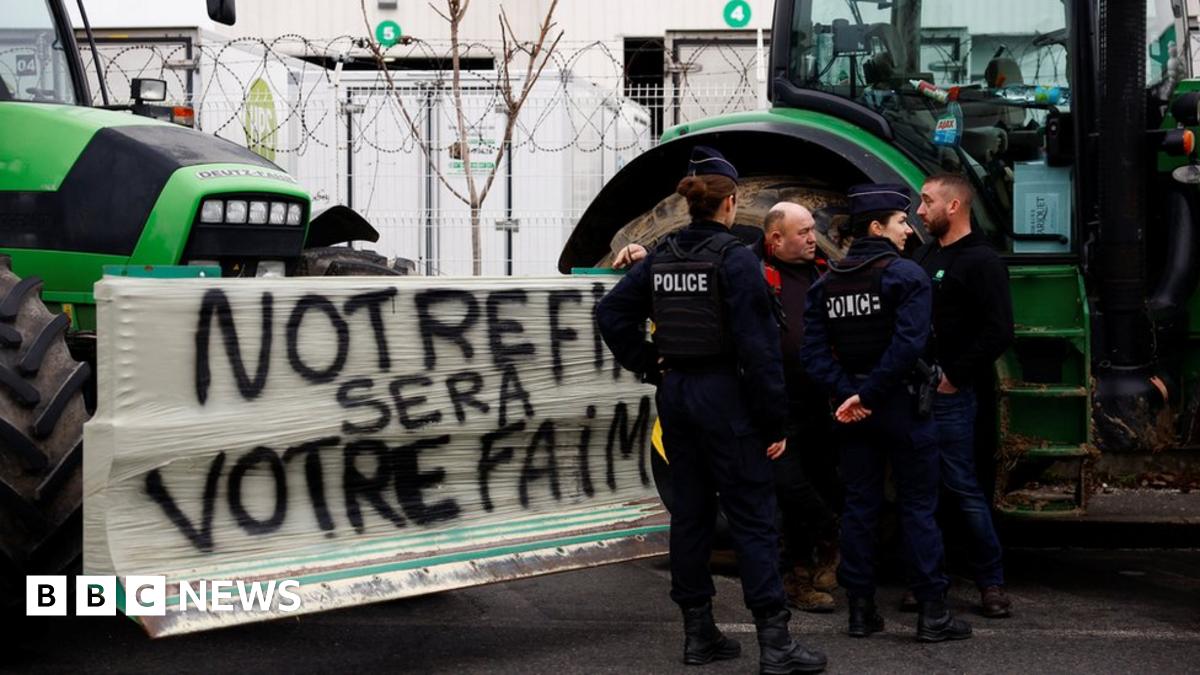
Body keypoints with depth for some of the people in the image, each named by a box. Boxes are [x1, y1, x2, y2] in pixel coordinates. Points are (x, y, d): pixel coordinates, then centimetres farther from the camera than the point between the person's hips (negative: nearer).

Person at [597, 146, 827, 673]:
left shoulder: (661, 257, 7)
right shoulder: (734, 258, -13)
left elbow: (611, 314, 9)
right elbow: (758, 345, -16)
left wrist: (650, 367, 10)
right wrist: (773, 420, -13)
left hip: (675, 393, 7)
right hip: (723, 393, -7)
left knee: (689, 511, 12)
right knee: (752, 517, -2)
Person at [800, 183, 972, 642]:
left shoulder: (826, 284, 6)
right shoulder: (906, 275, -12)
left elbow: (813, 352, -3)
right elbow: (907, 346, -23)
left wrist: (849, 393, -9)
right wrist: (866, 394, -17)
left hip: (854, 410, 5)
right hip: (901, 405, -5)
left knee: (859, 506, 10)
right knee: (918, 506, 1)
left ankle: (861, 609, 14)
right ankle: (932, 612, 4)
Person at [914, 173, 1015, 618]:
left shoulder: (981, 261, -8)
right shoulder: (924, 255, 17)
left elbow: (998, 332, -15)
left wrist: (954, 376, -13)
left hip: (949, 394, -7)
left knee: (961, 486, -5)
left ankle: (991, 582, 5)